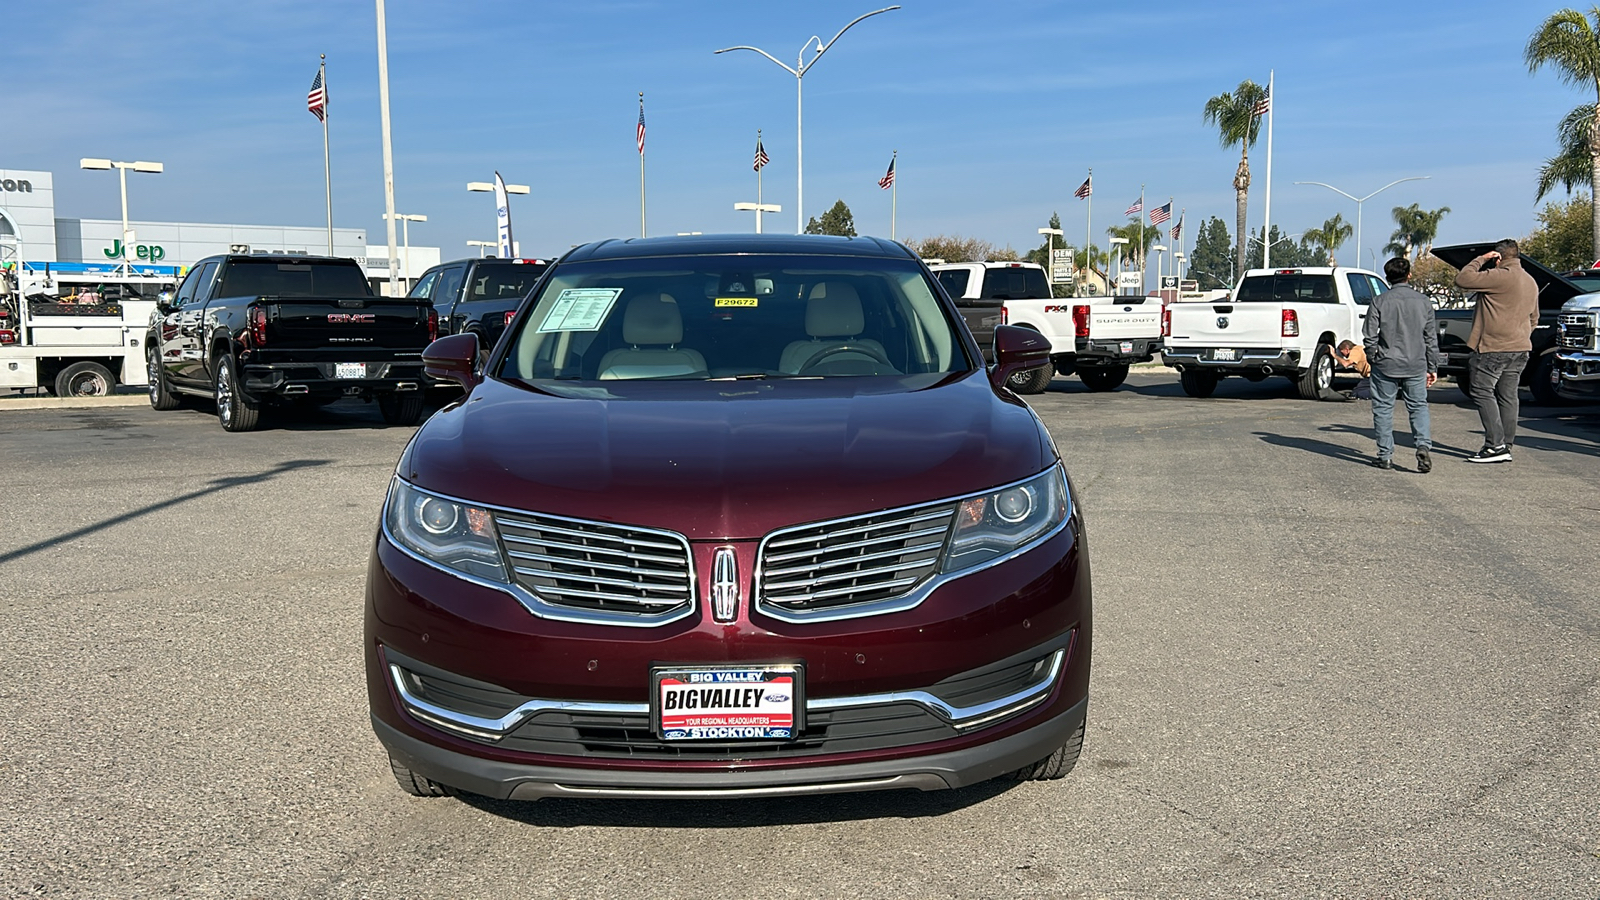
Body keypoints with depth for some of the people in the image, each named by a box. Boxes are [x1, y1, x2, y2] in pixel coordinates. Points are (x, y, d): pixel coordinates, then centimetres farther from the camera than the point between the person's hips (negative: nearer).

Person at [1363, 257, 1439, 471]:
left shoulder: (1379, 302, -7)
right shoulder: (1423, 302, 2)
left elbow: (1370, 336, -7)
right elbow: (1431, 339, 6)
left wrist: (1372, 359, 10)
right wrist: (1432, 367, 14)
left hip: (1386, 365, -2)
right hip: (1416, 366, 2)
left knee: (1383, 408, 7)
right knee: (1419, 406, 12)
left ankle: (1385, 456, 8)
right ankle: (1424, 445, -10)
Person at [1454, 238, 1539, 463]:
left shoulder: (1500, 276, -14)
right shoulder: (1531, 282, 17)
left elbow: (1462, 280, -16)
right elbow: (1534, 318, 25)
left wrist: (1480, 260, -3)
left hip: (1494, 348, -9)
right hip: (1520, 349, 9)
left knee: (1482, 392, -5)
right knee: (1508, 396, 10)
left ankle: (1496, 445, -12)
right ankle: (1507, 446, 12)